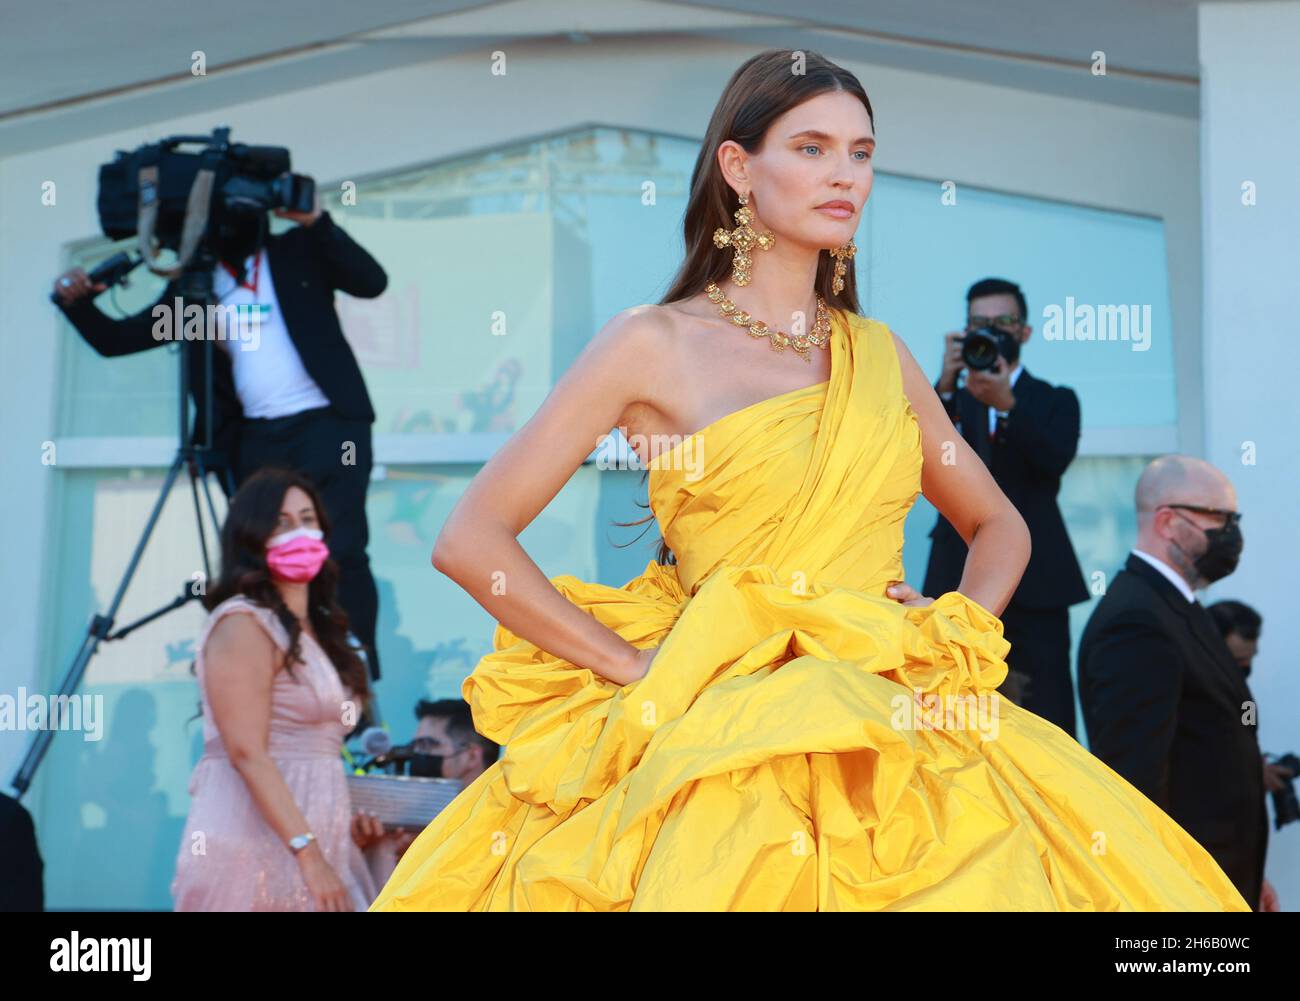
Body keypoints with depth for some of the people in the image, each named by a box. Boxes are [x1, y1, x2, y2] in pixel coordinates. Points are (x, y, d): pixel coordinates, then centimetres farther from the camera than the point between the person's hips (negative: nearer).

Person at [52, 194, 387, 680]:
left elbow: (372, 282, -8)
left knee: (340, 552, -10)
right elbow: (117, 339, 12)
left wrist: (316, 222, -19)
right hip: (255, 439, 4)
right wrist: (77, 303, -8)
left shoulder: (299, 251, 6)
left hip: (325, 425, -4)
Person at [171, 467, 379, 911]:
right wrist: (308, 853, -21)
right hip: (253, 842, -8)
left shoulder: (317, 629, 17)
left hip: (311, 837, 8)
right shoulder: (242, 625, -9)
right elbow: (247, 754, -17)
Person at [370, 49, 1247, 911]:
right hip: (730, 738, -4)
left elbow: (1000, 527, 29)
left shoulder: (879, 353, 16)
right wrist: (637, 670, -5)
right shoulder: (657, 344, 2)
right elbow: (470, 541, -3)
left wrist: (962, 630, 9)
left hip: (901, 729, 4)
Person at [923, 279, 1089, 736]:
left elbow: (1057, 459, -7)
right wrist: (945, 385, -17)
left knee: (1047, 714, -7)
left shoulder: (1055, 401, 13)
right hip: (961, 578, 1)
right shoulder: (950, 402, 16)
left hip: (1034, 581, -1)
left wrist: (1006, 404, -21)